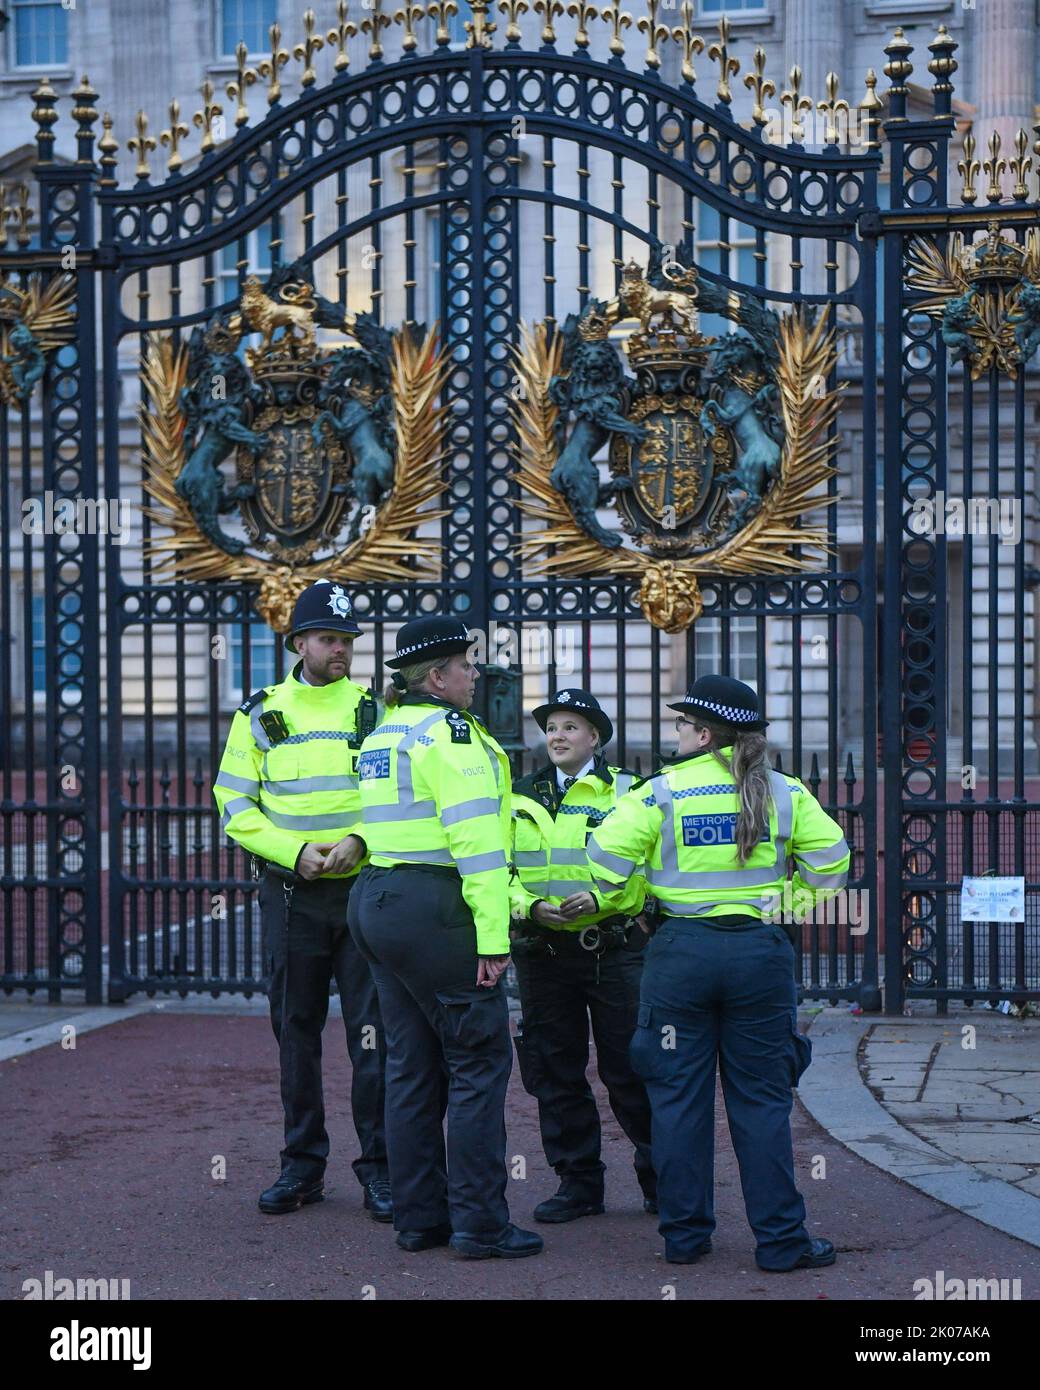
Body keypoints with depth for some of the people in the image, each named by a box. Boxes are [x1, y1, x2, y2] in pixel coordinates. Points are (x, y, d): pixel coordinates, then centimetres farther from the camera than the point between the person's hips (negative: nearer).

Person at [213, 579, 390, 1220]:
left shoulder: (375, 710, 6)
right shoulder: (260, 715, 7)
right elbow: (235, 804, 4)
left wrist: (359, 840, -13)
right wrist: (294, 852, -10)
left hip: (365, 888, -1)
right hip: (291, 894, 1)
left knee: (373, 1030, -3)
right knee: (296, 1029, 7)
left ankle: (379, 1167, 6)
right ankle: (304, 1165, 18)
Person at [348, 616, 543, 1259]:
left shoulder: (383, 734, 17)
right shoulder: (451, 733, -11)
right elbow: (477, 841, -18)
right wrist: (493, 936, -20)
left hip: (376, 901, 9)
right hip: (435, 910, -9)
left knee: (413, 1064, 12)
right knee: (480, 1061, -3)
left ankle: (419, 1217, 17)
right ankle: (479, 1223, -2)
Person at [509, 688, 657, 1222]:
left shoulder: (625, 792, 3)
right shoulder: (522, 798, 12)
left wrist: (598, 900, -19)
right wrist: (531, 906, -11)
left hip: (614, 947, -3)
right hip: (543, 952, 3)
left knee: (630, 1067, -1)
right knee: (555, 1071, 6)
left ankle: (660, 1177, 13)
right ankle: (578, 1181, 17)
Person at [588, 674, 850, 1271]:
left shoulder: (660, 792, -3)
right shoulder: (784, 792, 2)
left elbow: (605, 858, -6)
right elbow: (831, 861, 1)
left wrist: (619, 902, 13)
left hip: (681, 949, -1)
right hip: (761, 952, 1)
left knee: (679, 1097, 8)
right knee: (762, 1099, 6)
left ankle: (685, 1233, 13)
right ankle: (781, 1239, 7)